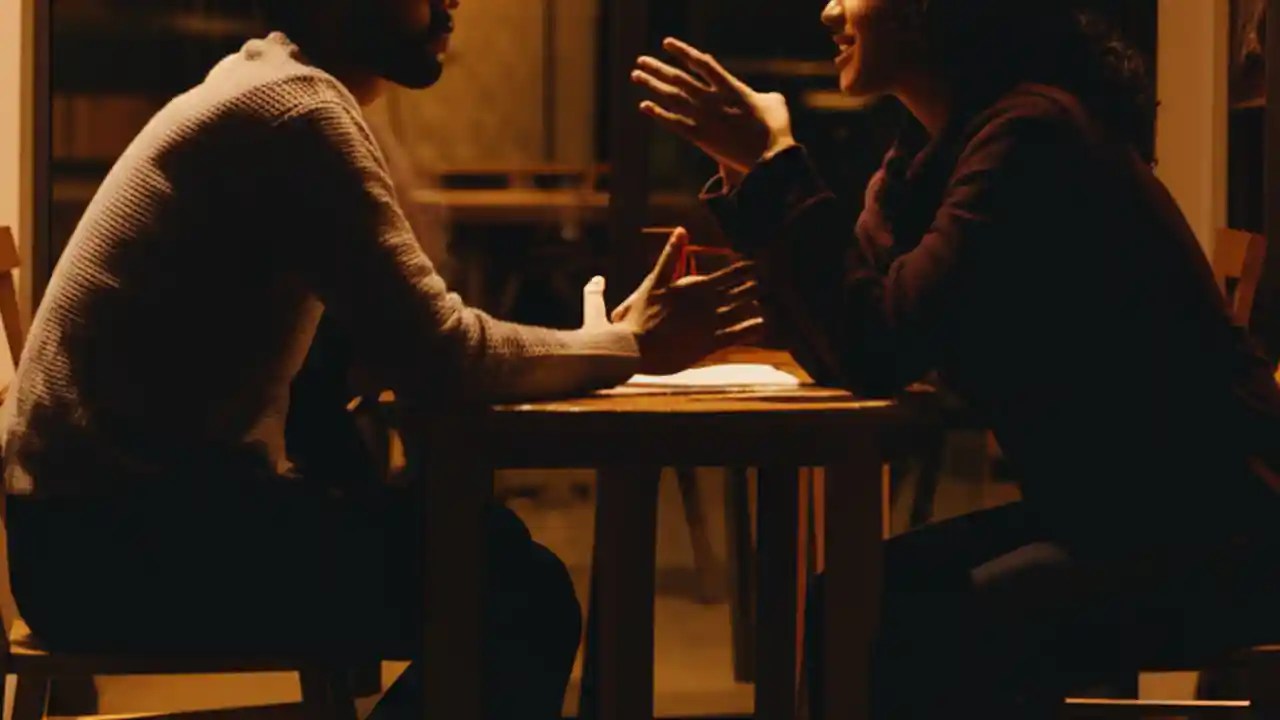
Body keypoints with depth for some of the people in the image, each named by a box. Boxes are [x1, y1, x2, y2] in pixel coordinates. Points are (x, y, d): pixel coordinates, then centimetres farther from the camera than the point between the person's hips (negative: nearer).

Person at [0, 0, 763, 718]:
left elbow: (400, 341, 18)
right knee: (522, 598, -11)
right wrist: (626, 348, -4)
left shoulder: (266, 89, 17)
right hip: (122, 543, -10)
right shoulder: (298, 108, -15)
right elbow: (434, 356, -20)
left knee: (492, 550, 13)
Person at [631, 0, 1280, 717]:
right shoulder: (936, 146, 9)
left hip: (1212, 531, -9)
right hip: (1107, 510, 9)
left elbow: (880, 352, -24)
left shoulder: (1030, 136, -20)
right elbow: (844, 356, 6)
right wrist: (748, 169, 0)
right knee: (848, 610, 0)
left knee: (903, 641, -21)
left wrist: (774, 161, -18)